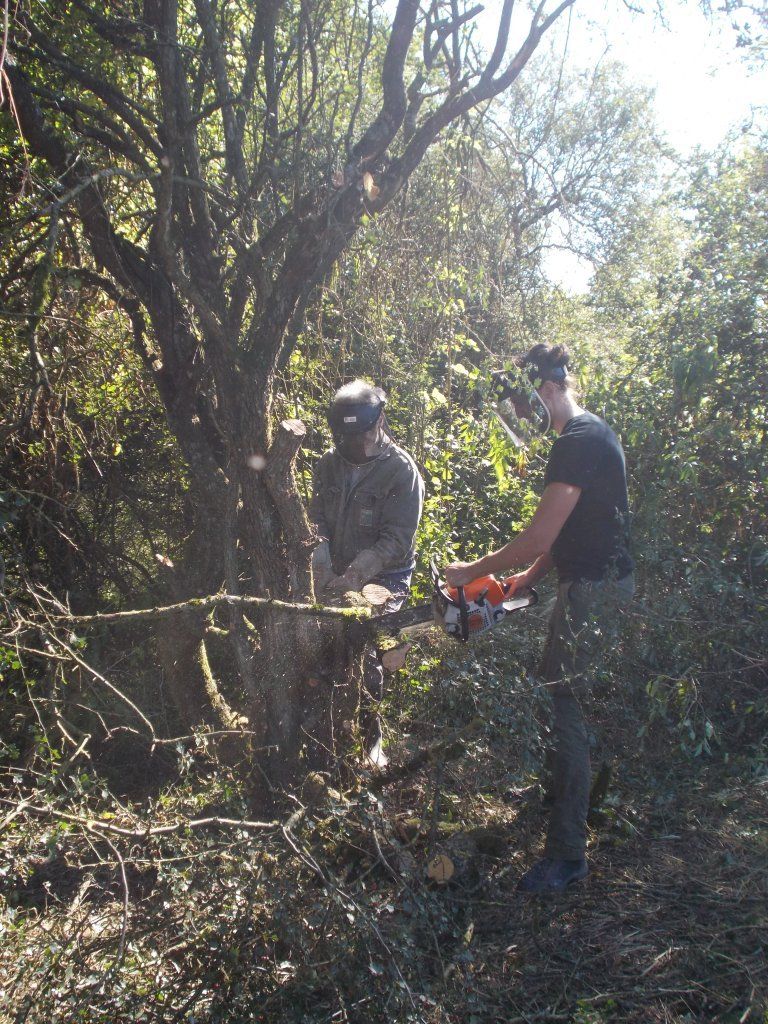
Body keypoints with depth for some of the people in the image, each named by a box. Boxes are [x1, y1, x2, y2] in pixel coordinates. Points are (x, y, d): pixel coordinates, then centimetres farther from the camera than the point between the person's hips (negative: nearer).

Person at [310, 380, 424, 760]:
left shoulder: (402, 471, -14)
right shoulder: (329, 464, 1)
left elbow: (396, 541, -17)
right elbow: (317, 522, 0)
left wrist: (353, 577, -26)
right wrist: (323, 572, -15)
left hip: (383, 579, -4)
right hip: (339, 577, 4)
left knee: (366, 657, -12)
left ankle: (371, 737, 6)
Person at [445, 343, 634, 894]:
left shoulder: (578, 442, -20)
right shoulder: (592, 432, 13)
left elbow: (538, 538, -22)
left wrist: (473, 571, -10)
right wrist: (522, 581, 14)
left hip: (593, 589, -10)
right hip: (596, 582, 10)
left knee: (562, 706, -6)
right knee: (556, 687, 20)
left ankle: (568, 853, 1)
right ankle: (580, 797, 37)